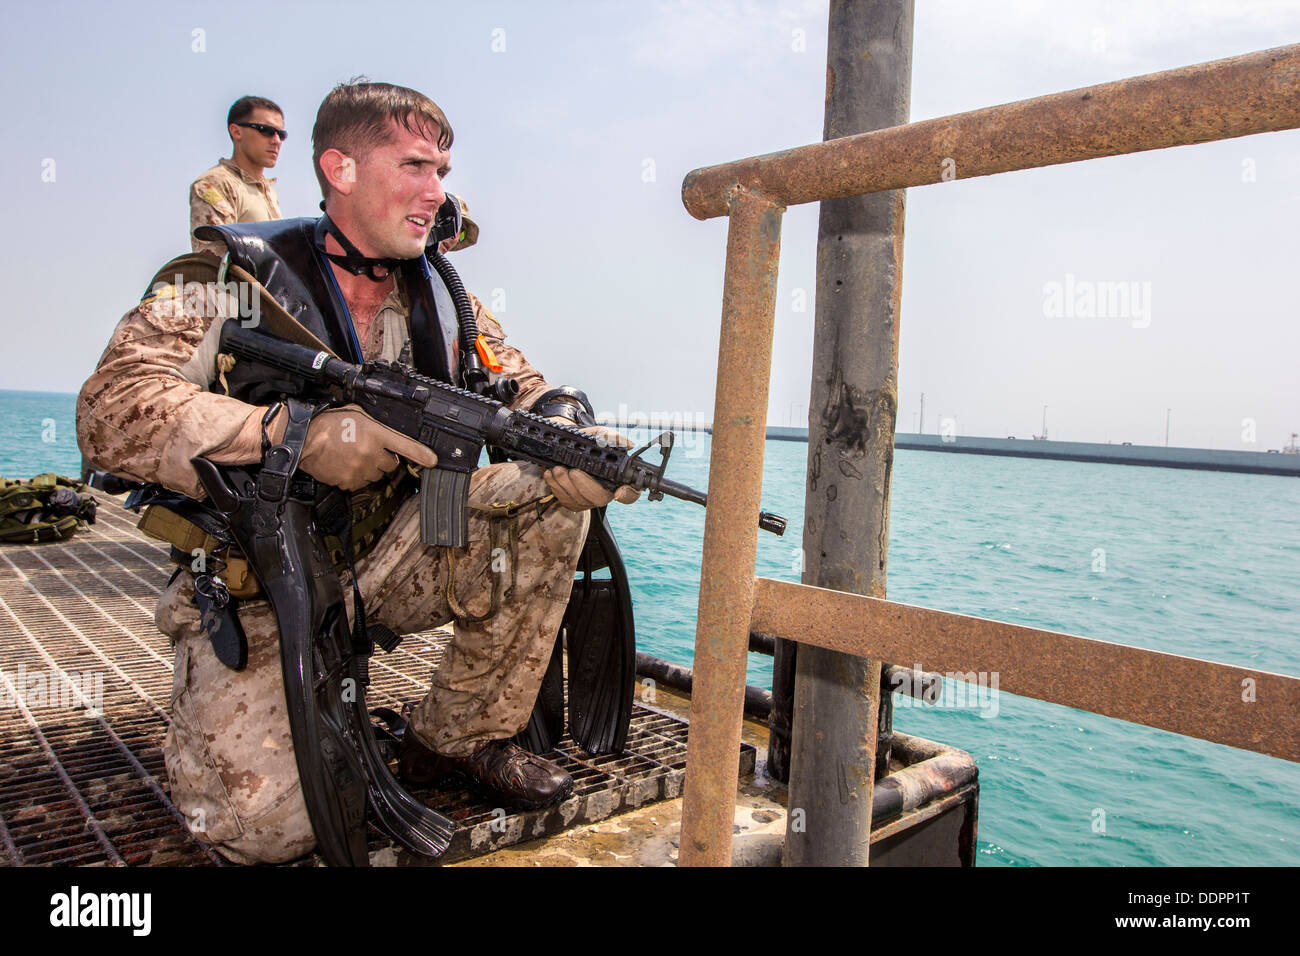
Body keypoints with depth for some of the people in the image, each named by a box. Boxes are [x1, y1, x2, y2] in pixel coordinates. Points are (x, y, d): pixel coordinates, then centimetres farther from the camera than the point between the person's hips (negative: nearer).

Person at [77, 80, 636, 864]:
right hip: (258, 590, -4)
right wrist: (296, 433, -38)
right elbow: (112, 411, -23)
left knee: (552, 493, -16)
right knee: (267, 823, -22)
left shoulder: (438, 296, 3)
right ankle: (227, 711, 16)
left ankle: (459, 737, -3)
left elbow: (522, 391, 2)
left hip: (386, 561, 5)